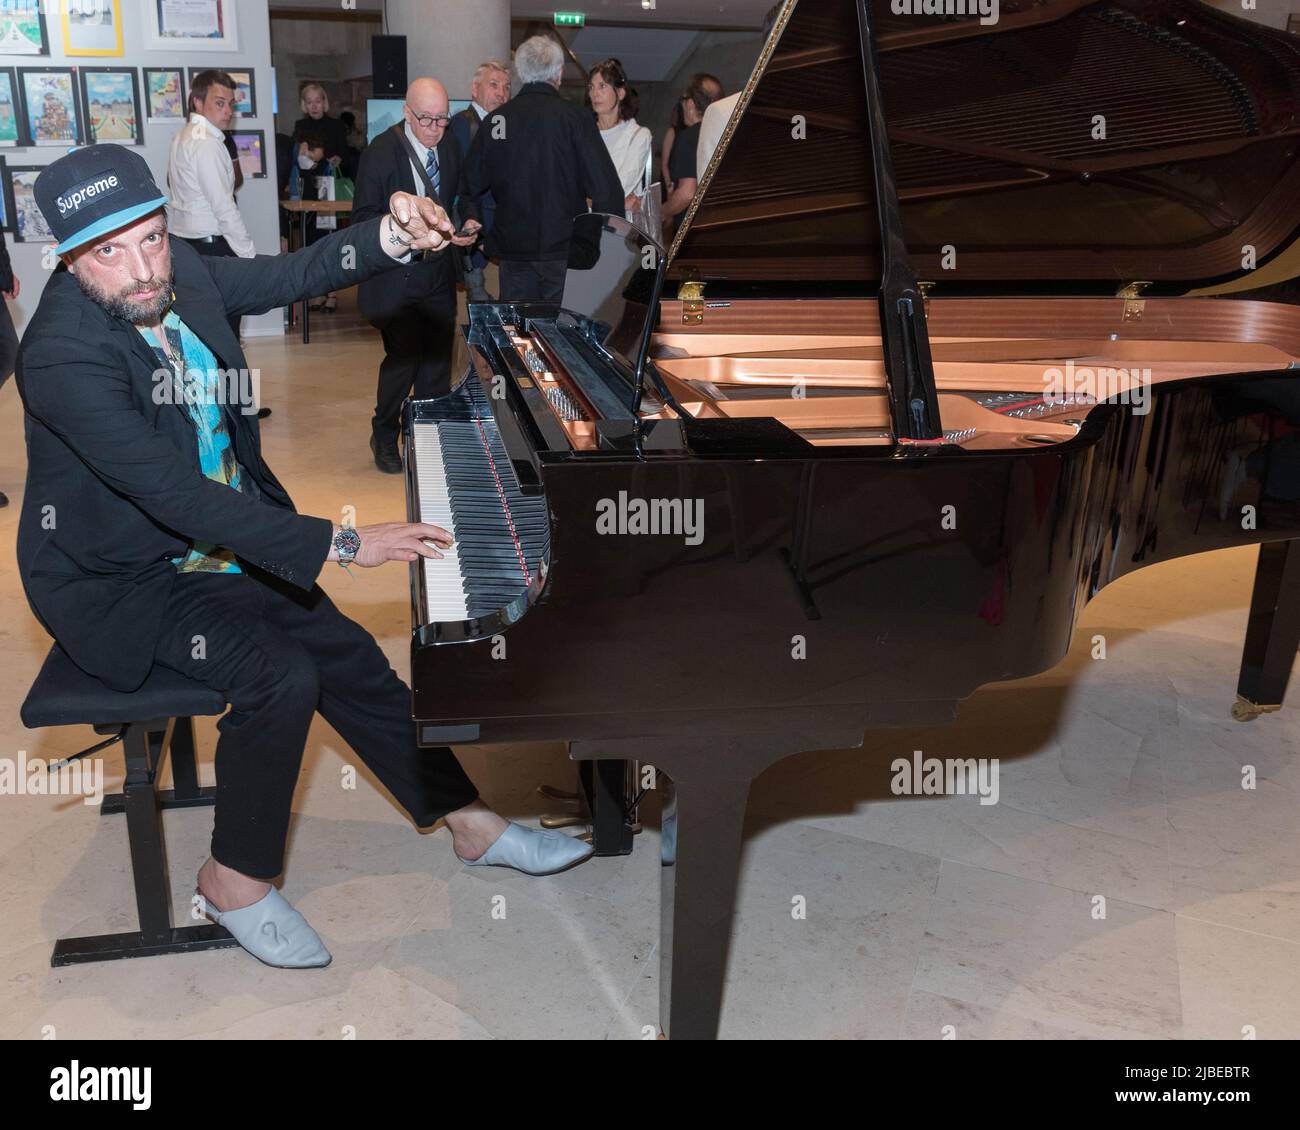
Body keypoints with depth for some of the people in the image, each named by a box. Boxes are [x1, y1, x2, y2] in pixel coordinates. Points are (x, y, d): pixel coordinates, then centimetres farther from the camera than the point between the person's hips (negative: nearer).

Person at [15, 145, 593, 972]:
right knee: (282, 677, -25)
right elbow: (177, 494, -35)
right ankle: (237, 881, -1)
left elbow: (291, 275, -1)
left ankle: (469, 821, 15)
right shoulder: (62, 356, -29)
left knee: (346, 656, 1)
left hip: (219, 541, 7)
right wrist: (343, 544, -37)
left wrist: (392, 237, -23)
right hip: (116, 584, -7)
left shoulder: (178, 274, -8)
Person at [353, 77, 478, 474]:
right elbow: (363, 217, -9)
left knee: (438, 358, 8)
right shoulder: (381, 152, -11)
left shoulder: (452, 145, 5)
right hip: (396, 276, -5)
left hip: (439, 274, 5)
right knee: (403, 356, -5)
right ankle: (384, 437, 16)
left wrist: (467, 227, -5)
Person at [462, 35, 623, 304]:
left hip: (512, 251, 4)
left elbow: (470, 185, 10)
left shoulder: (495, 120, 4)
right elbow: (606, 188, -10)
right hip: (565, 250, -4)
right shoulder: (574, 117, -7)